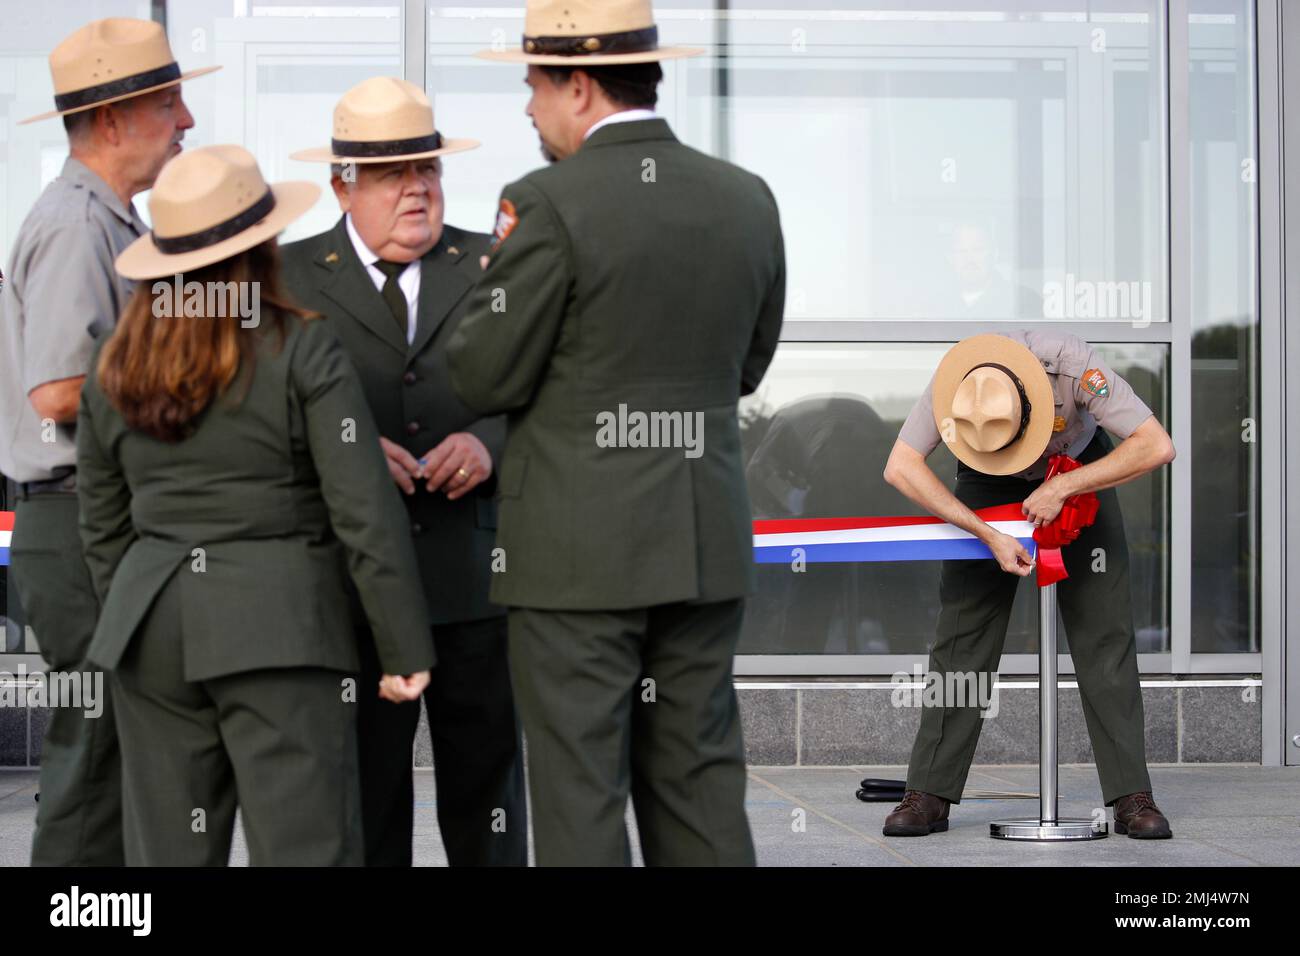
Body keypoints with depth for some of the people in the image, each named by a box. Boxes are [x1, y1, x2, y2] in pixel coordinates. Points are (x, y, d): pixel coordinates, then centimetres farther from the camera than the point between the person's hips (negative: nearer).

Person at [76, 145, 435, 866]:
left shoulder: (114, 369, 9)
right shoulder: (303, 352, -6)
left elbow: (103, 527, 15)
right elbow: (366, 514, -9)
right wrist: (405, 648, -4)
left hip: (151, 626, 5)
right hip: (278, 626, -5)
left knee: (168, 850, 10)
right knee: (304, 847, -3)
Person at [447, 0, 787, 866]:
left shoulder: (550, 206, -13)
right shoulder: (748, 201, 5)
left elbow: (487, 380, -9)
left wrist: (502, 272, 8)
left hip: (579, 544, -6)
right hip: (704, 542, 6)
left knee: (579, 793, 1)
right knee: (699, 780, 12)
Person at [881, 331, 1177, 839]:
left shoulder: (1073, 364, -38)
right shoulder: (952, 381, -33)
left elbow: (1156, 446, -36)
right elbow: (901, 465, -33)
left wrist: (1063, 487, -35)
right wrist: (989, 535, -37)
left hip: (1080, 470, -1)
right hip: (987, 484, 1)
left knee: (1104, 630, -10)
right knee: (962, 630, -7)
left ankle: (1132, 797, -8)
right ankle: (929, 795, -4)